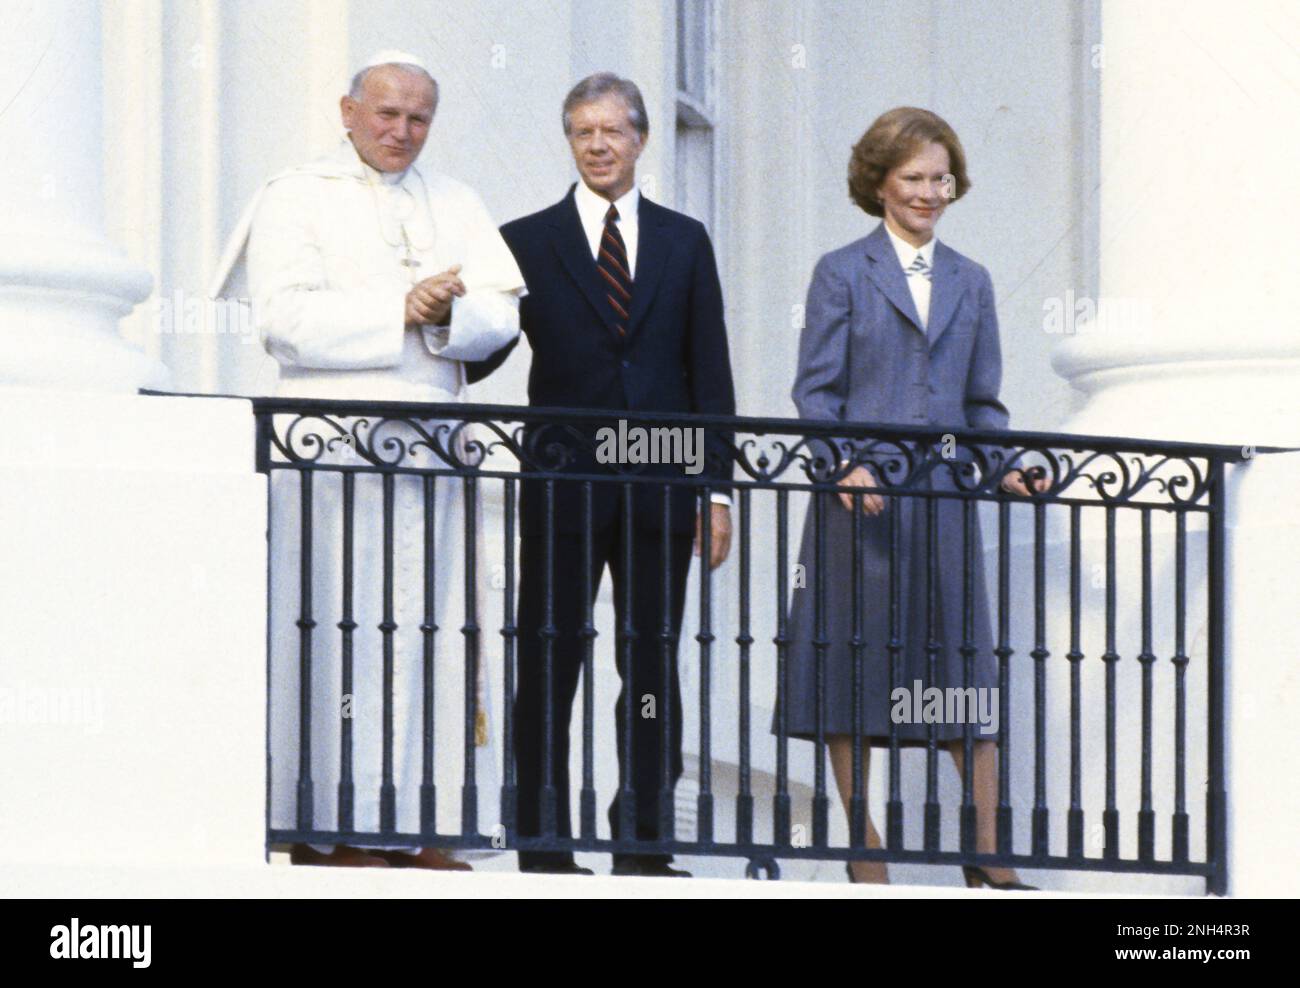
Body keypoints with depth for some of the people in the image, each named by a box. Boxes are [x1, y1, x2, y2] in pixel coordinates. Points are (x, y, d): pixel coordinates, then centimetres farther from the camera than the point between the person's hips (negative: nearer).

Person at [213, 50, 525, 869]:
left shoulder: (457, 206, 19)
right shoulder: (297, 200, 6)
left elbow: (500, 317, 7)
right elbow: (287, 317, -9)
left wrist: (446, 313, -14)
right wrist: (403, 312, -10)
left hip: (434, 447, 5)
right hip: (332, 447, -4)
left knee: (433, 636, 0)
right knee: (338, 631, -9)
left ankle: (414, 830, 1)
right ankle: (327, 830, -9)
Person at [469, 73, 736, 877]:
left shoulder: (684, 242, 11)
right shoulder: (527, 243, 5)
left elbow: (710, 372, 9)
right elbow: (480, 357, 0)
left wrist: (718, 487, 3)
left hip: (660, 487, 2)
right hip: (563, 482, -2)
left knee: (654, 671, 5)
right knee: (549, 670, -1)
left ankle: (643, 847, 10)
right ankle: (545, 850, 3)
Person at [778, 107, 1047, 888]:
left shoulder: (971, 283, 16)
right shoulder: (843, 274, 5)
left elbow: (982, 402, 16)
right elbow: (816, 390, -2)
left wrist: (1004, 467, -2)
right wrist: (846, 464, -17)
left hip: (942, 501, 3)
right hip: (860, 502, -3)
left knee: (971, 667, -1)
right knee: (854, 667, -1)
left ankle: (989, 853, 2)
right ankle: (865, 850, 5)